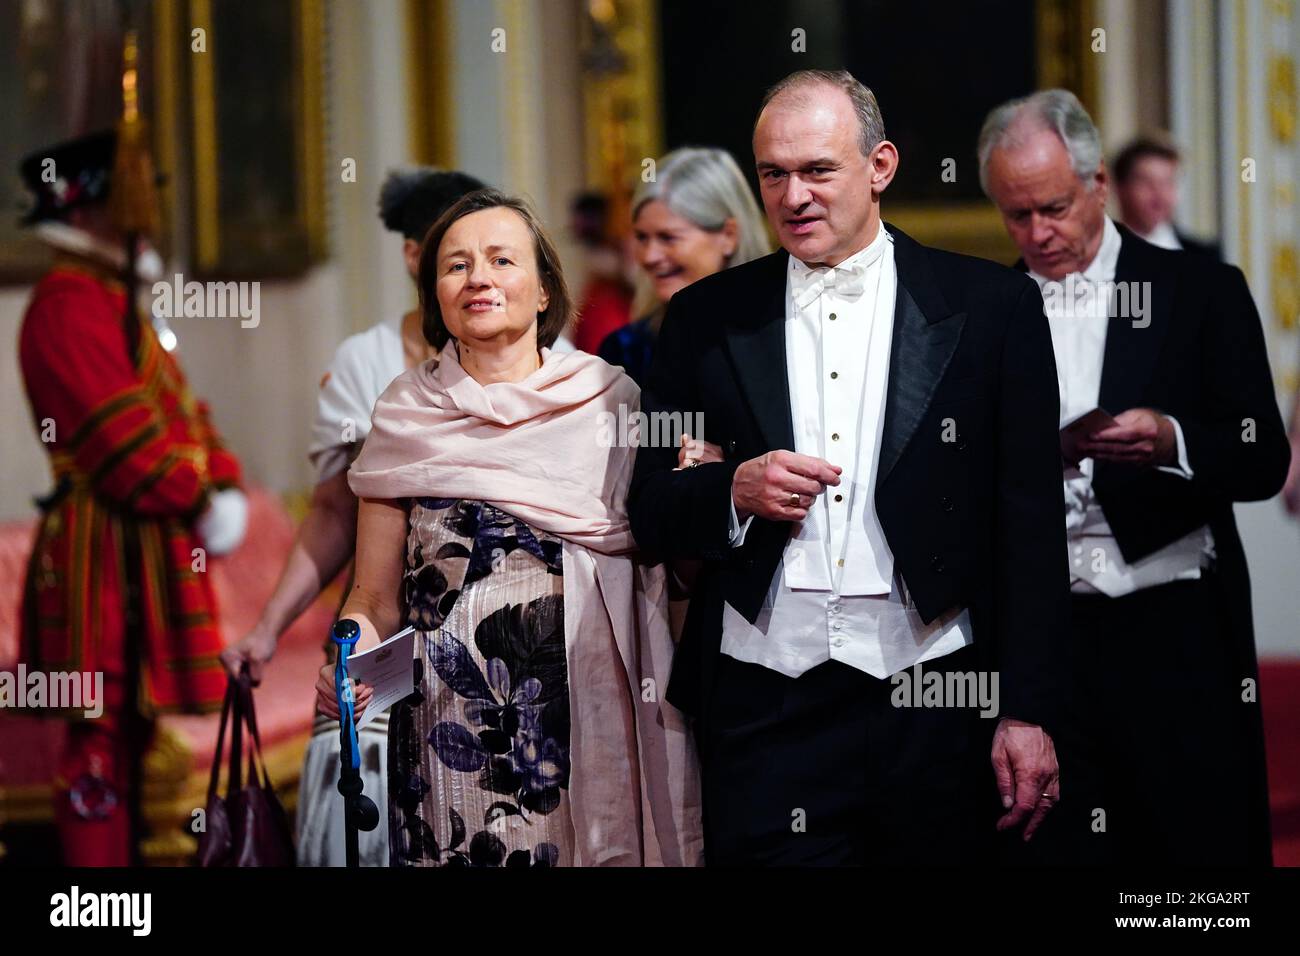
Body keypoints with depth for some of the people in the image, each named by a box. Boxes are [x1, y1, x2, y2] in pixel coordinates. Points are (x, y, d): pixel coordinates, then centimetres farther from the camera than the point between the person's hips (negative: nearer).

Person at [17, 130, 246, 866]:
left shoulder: (115, 299, 19)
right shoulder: (68, 304, -13)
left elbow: (178, 405, 18)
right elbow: (121, 431, -20)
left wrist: (224, 486, 2)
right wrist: (196, 500, -12)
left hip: (147, 549, 10)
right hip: (108, 555, -10)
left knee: (132, 725, 15)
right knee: (103, 732, -8)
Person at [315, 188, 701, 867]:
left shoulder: (609, 399, 6)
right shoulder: (405, 416, 5)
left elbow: (672, 562, 9)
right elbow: (376, 598, 8)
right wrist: (350, 657, -13)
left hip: (590, 724, 0)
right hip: (451, 729, 0)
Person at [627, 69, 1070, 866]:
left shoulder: (989, 308, 2)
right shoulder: (706, 317, 8)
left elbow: (1031, 526, 0)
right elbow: (651, 506, 10)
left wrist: (1027, 712, -5)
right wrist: (734, 492, -11)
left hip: (936, 707, -1)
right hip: (764, 707, 1)